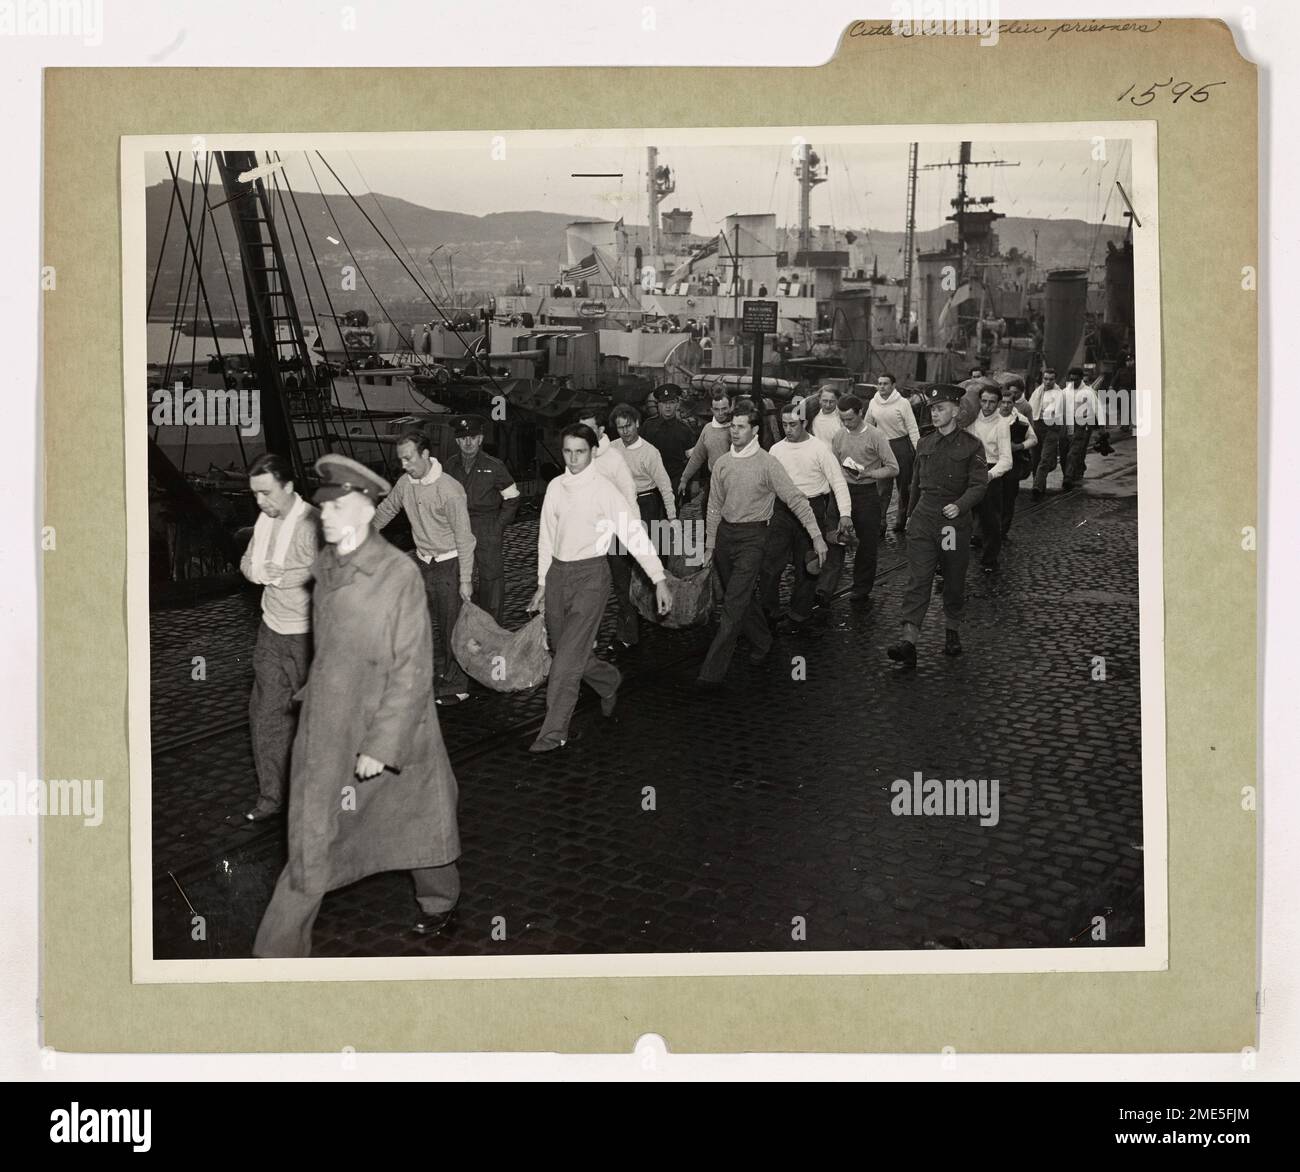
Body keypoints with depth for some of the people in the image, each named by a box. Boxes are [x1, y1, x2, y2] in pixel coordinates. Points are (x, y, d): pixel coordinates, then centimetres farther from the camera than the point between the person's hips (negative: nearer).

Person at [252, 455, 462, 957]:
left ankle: (439, 903, 43)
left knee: (419, 824, 17)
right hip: (327, 732, 5)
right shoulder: (325, 566, 0)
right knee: (312, 844, 8)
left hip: (391, 728, -4)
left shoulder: (400, 575, -19)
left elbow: (412, 671, -18)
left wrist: (381, 745, -20)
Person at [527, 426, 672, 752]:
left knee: (568, 655, -10)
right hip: (557, 573, 6)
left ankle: (554, 732, -3)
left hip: (590, 575, -6)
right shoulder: (555, 487, 6)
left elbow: (634, 534, -11)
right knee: (560, 648, 15)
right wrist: (542, 584, 16)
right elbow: (547, 538, 14)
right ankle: (610, 681, 43)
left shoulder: (604, 490, -10)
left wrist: (659, 580, -15)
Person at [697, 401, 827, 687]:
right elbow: (715, 507, 11)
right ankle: (762, 643, 40)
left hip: (752, 537, -5)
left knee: (734, 604, -10)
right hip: (724, 534, 6)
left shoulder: (768, 464, -10)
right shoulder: (722, 463, 5)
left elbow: (796, 500, -10)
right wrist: (710, 546, 10)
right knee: (741, 598, 16)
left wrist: (817, 536, -15)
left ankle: (712, 672, -11)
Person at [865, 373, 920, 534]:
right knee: (883, 486, -2)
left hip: (901, 445, -2)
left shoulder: (903, 403, -10)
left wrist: (918, 449, -12)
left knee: (904, 485, 8)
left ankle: (901, 519, 22)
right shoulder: (873, 403, 1)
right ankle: (880, 521, -3)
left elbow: (912, 428, -8)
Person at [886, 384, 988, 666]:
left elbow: (979, 484, -10)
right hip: (923, 520, 2)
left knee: (954, 581, 11)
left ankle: (952, 630, 32)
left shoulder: (971, 445, -4)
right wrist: (911, 514, 24)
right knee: (917, 579, -8)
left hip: (955, 522, -2)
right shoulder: (924, 444, 9)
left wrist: (960, 506, -26)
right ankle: (908, 640, -16)